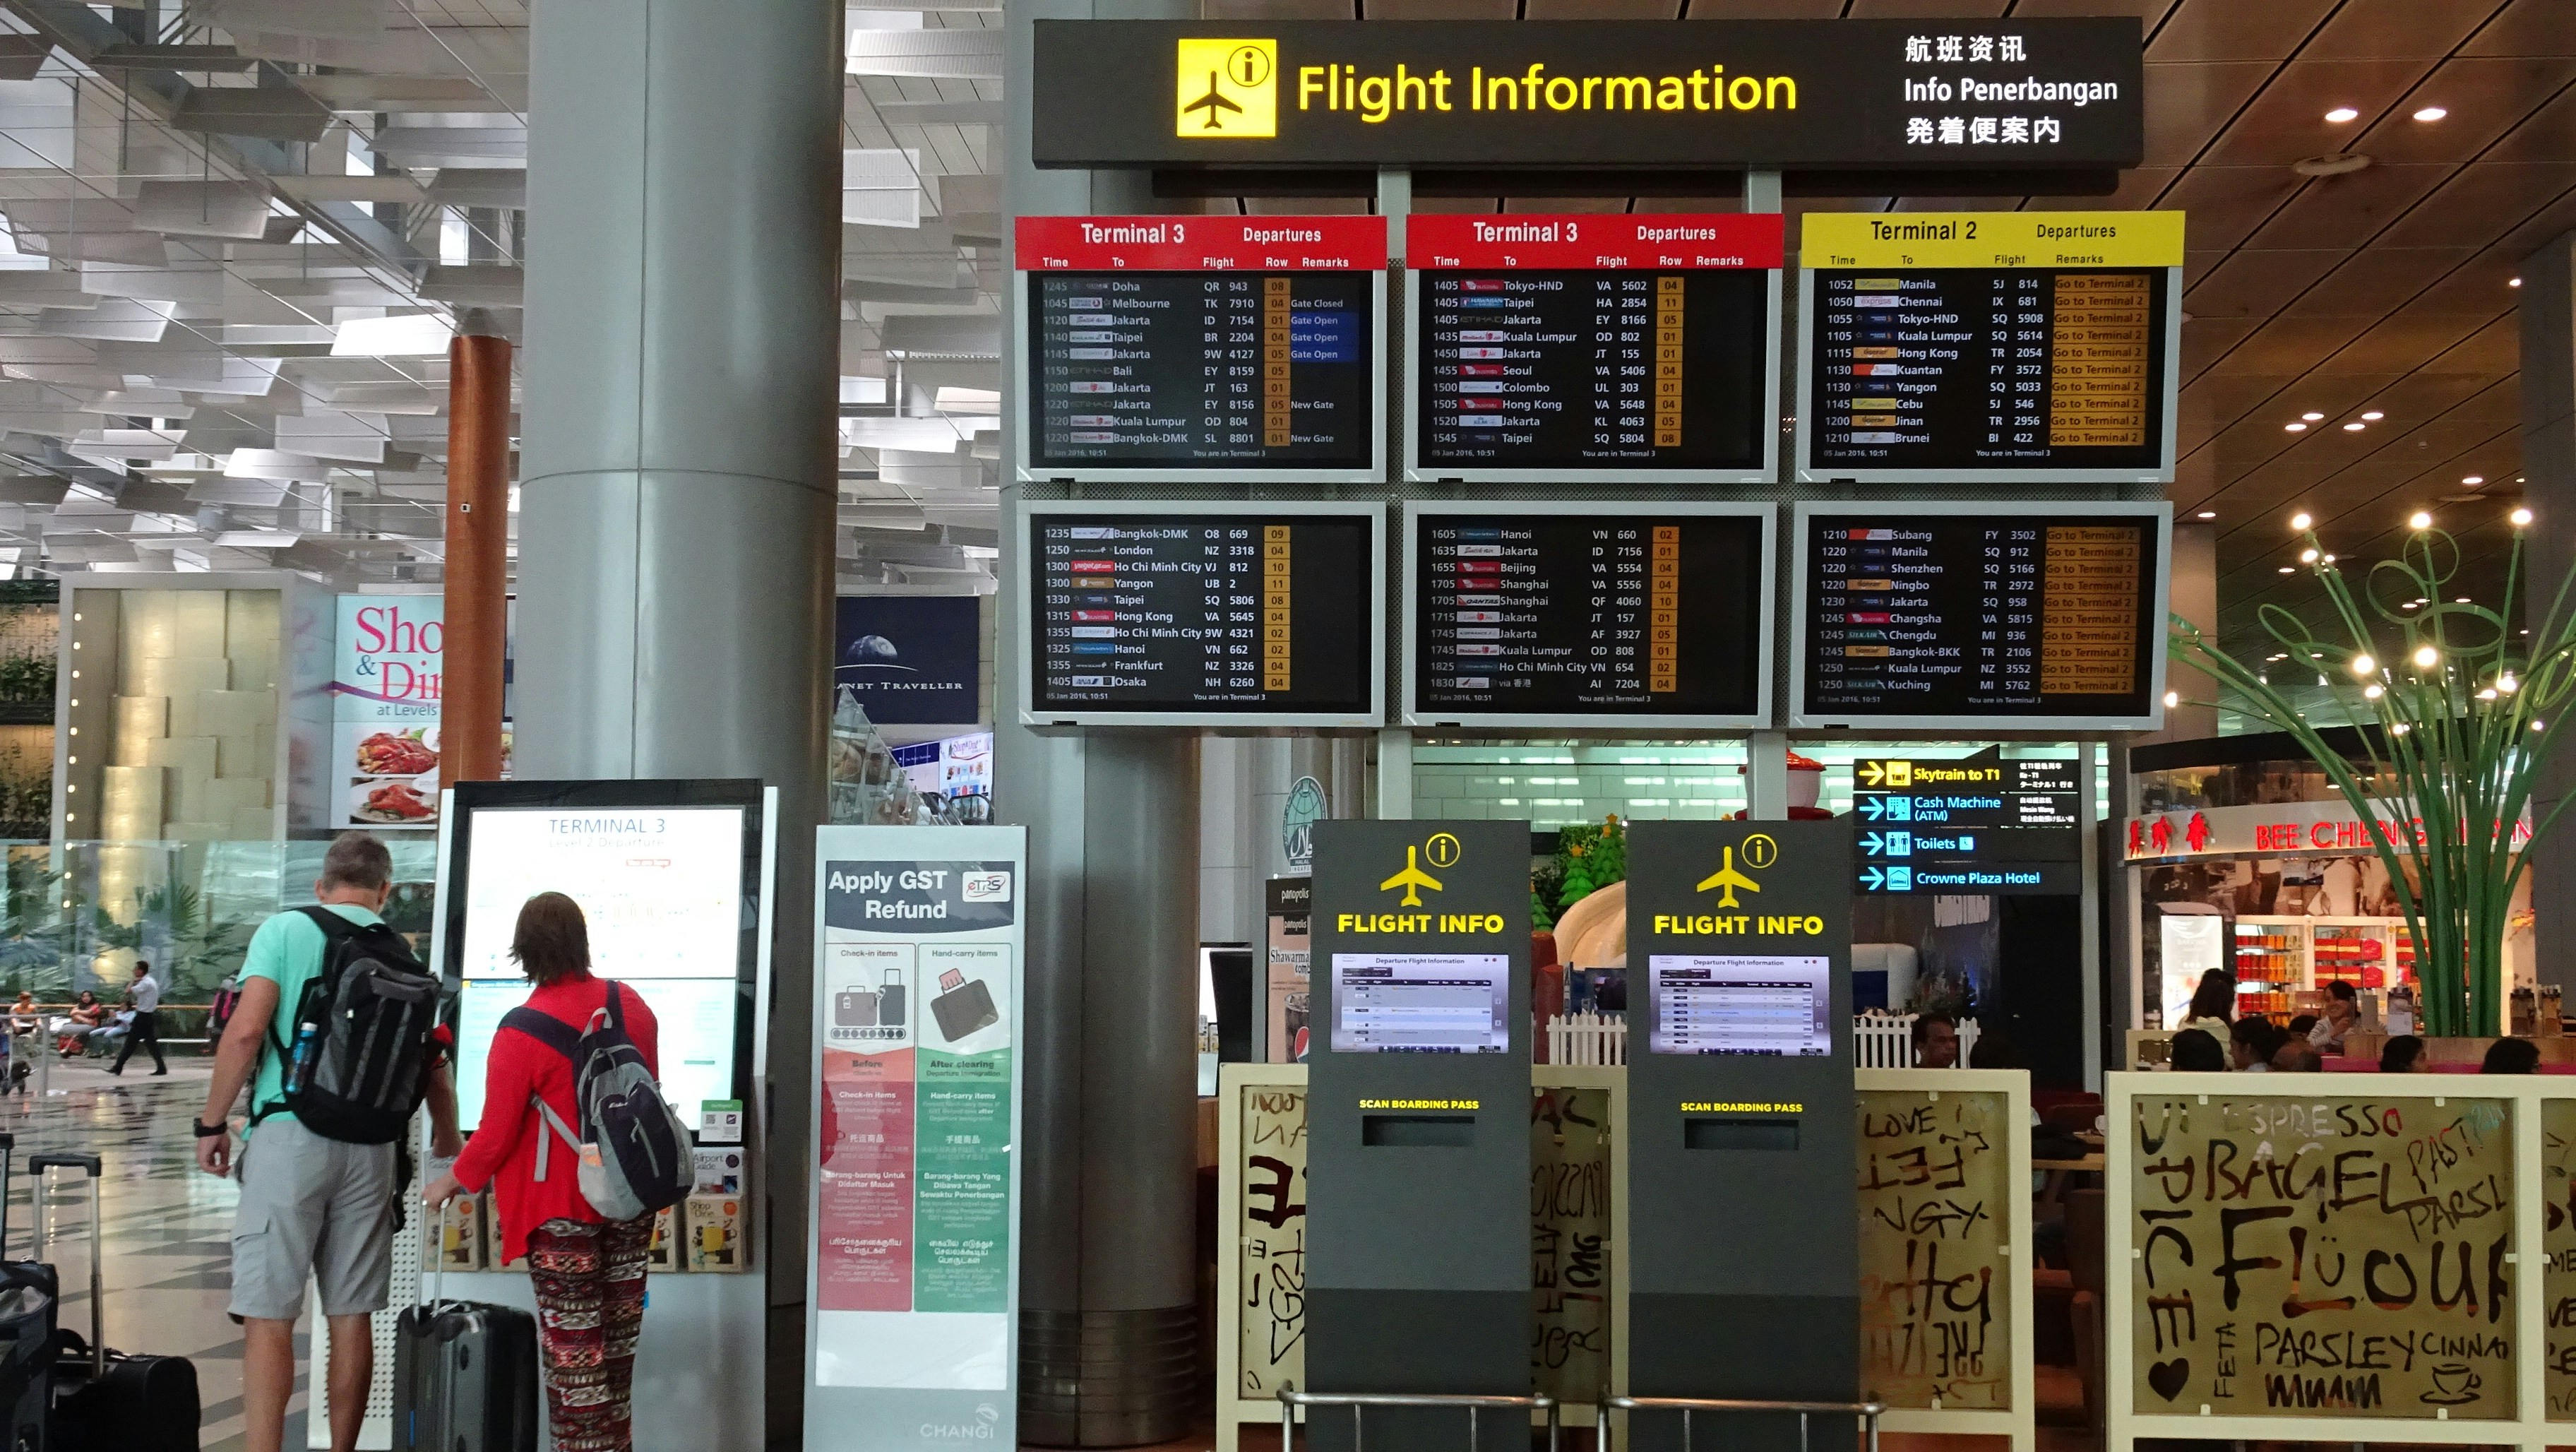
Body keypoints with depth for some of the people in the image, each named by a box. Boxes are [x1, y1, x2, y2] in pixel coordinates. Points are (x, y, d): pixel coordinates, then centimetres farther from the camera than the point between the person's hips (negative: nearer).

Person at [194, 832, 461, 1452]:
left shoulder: (286, 929, 1)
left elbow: (247, 1030, -11)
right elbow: (431, 1068, 15)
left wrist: (212, 1124, -1)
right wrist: (447, 1139, 32)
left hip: (291, 1135, -3)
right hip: (370, 1145, 4)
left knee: (268, 1315, -4)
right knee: (352, 1316, 10)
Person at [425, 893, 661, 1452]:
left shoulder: (521, 1031, -17)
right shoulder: (631, 1004, 0)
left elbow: (496, 1134, -13)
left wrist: (451, 1184, 5)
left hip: (563, 1206, -5)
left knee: (572, 1345, 1)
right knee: (617, 1334, 14)